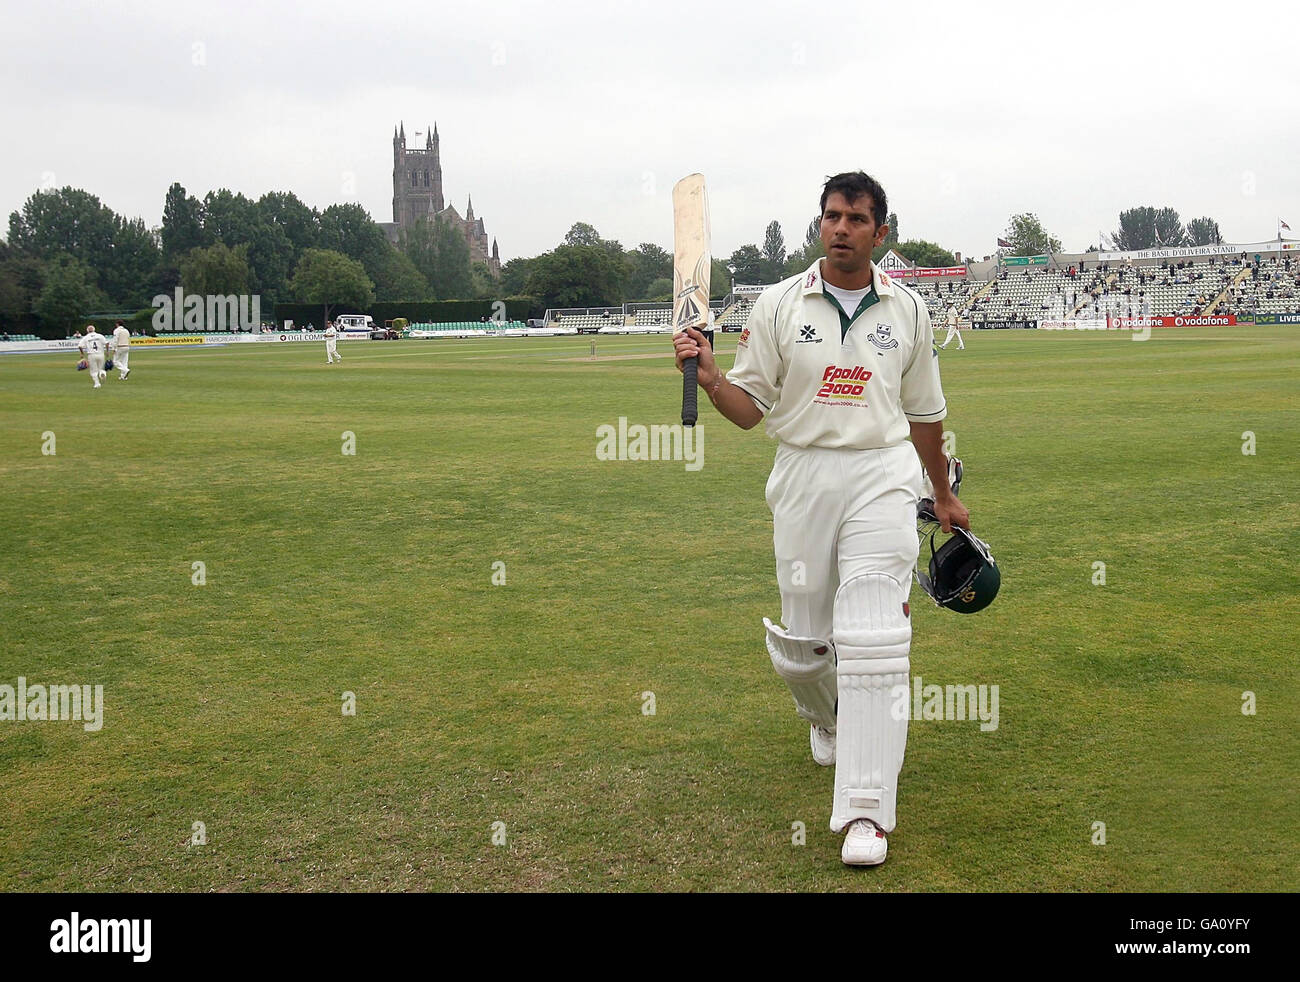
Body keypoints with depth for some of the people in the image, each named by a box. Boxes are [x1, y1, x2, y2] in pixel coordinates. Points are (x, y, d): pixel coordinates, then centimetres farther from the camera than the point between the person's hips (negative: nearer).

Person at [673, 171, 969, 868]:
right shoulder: (779, 304, 3)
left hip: (882, 476, 0)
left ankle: (865, 810, -8)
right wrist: (710, 377, -18)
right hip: (803, 476, 1)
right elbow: (750, 409, 2)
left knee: (872, 640, -11)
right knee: (802, 638, 7)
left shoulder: (907, 310, 7)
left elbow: (925, 411, 17)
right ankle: (826, 718, 43)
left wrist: (943, 495, 24)